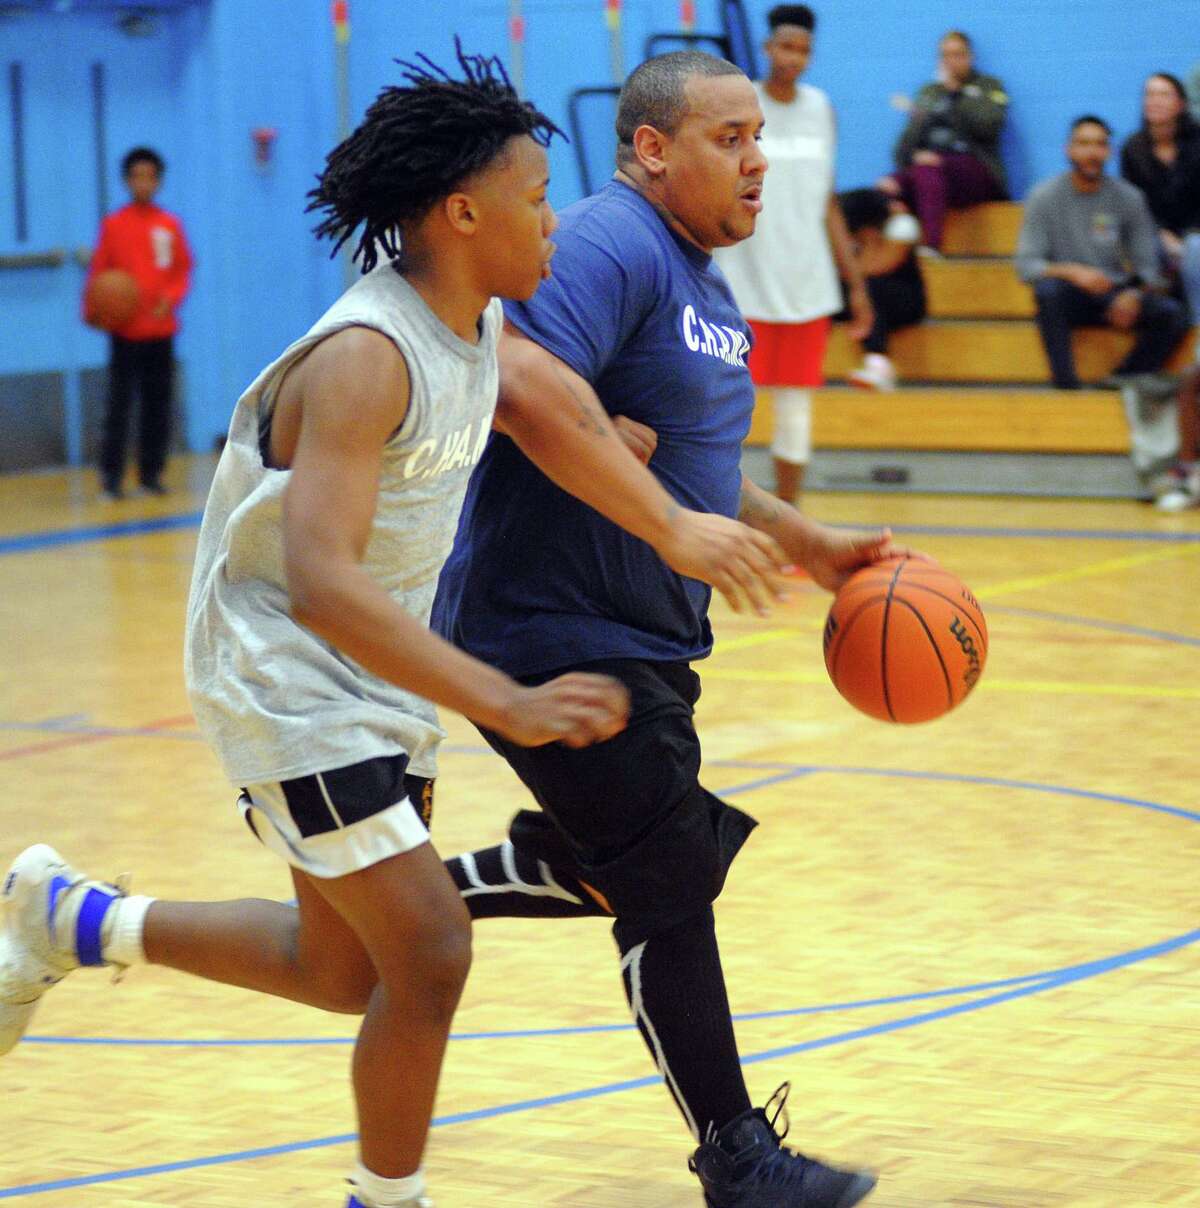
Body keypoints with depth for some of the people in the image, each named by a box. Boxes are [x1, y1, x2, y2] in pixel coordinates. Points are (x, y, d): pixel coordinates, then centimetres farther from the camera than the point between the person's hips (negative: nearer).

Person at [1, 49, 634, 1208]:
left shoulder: (480, 328, 1)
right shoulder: (365, 357, -27)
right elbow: (321, 583, -35)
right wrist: (505, 705, -40)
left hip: (378, 679, 9)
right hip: (291, 680, -9)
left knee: (346, 970, 16)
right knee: (429, 954, -10)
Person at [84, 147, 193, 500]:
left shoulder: (170, 225, 7)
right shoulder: (114, 225, 2)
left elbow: (183, 271, 9)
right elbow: (98, 273, 0)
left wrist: (171, 298, -10)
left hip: (162, 330, 2)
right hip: (126, 331, -2)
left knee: (158, 404, 4)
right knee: (119, 404, -5)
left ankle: (151, 473, 12)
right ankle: (111, 475, -2)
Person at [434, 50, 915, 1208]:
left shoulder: (702, 283, 16)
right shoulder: (612, 246, -17)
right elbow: (526, 378, -34)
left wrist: (807, 543, 19)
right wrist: (637, 453, -24)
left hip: (635, 639, 10)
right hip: (556, 633, -10)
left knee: (612, 870, 20)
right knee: (668, 891, -3)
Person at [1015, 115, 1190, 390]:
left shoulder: (1128, 198, 1)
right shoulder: (1045, 197, -5)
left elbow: (1148, 265, 2)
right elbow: (1026, 266, -11)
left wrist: (1134, 295, -20)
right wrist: (1071, 272, -29)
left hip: (1115, 295, 2)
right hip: (1069, 297, -2)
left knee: (1172, 314, -24)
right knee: (1047, 290, -36)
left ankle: (1124, 382, -14)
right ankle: (1067, 386, -31)